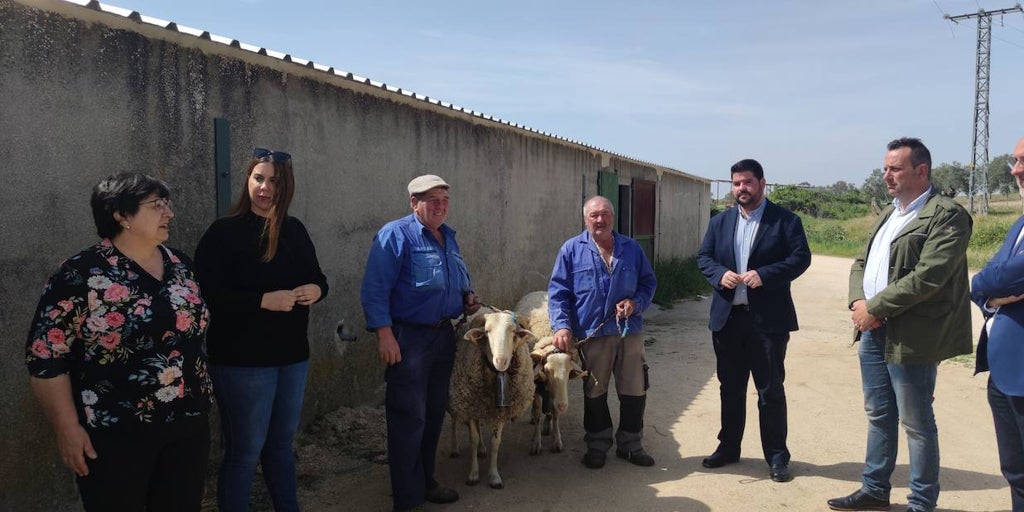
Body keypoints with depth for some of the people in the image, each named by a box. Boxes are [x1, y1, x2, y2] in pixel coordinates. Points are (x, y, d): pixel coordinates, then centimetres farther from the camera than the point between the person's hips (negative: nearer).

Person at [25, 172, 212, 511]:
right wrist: (68, 428, -12)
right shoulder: (81, 275, -13)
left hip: (188, 424, 5)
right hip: (116, 434, -5)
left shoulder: (180, 264, 5)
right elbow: (45, 355, -11)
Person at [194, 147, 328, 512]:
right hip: (242, 358, -6)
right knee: (245, 450, 5)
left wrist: (317, 289, -8)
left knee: (282, 442, 19)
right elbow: (208, 295, -18)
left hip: (292, 354, 6)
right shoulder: (224, 232, -10)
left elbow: (316, 277, 15)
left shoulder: (295, 230, 8)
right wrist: (263, 300, -25)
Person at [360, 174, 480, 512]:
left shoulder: (448, 237, 13)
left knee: (434, 413, 17)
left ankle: (425, 481, 33)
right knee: (409, 419, -2)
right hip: (408, 338, -8)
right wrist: (385, 334, -23)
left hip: (443, 334, 8)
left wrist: (467, 298, 5)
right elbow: (375, 289, -18)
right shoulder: (395, 235, -13)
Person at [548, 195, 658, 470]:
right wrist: (562, 325, -16)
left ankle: (630, 445, 27)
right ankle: (597, 446, 27)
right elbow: (558, 292, -4)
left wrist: (636, 302, -8)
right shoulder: (571, 249, -1)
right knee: (594, 394, 11)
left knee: (635, 392, 9)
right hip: (591, 333, -2)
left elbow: (649, 282, 12)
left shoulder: (632, 248, 7)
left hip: (630, 331, 3)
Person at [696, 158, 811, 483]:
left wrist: (765, 275, -22)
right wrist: (720, 274, -12)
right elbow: (703, 257, 9)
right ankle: (728, 447, 27)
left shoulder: (786, 220, -2)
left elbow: (801, 257, -9)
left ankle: (777, 456, 16)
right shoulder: (720, 222, 11)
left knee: (771, 389, 3)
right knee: (730, 387, 14)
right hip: (727, 317, 4)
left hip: (768, 319, -4)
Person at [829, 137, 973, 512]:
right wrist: (858, 303, -4)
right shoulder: (888, 214, 16)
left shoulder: (947, 215, -12)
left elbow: (927, 276, -22)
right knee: (878, 415, 17)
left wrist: (875, 308, -17)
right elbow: (861, 263, 15)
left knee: (916, 423, 4)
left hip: (910, 337, -8)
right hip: (873, 330, 8)